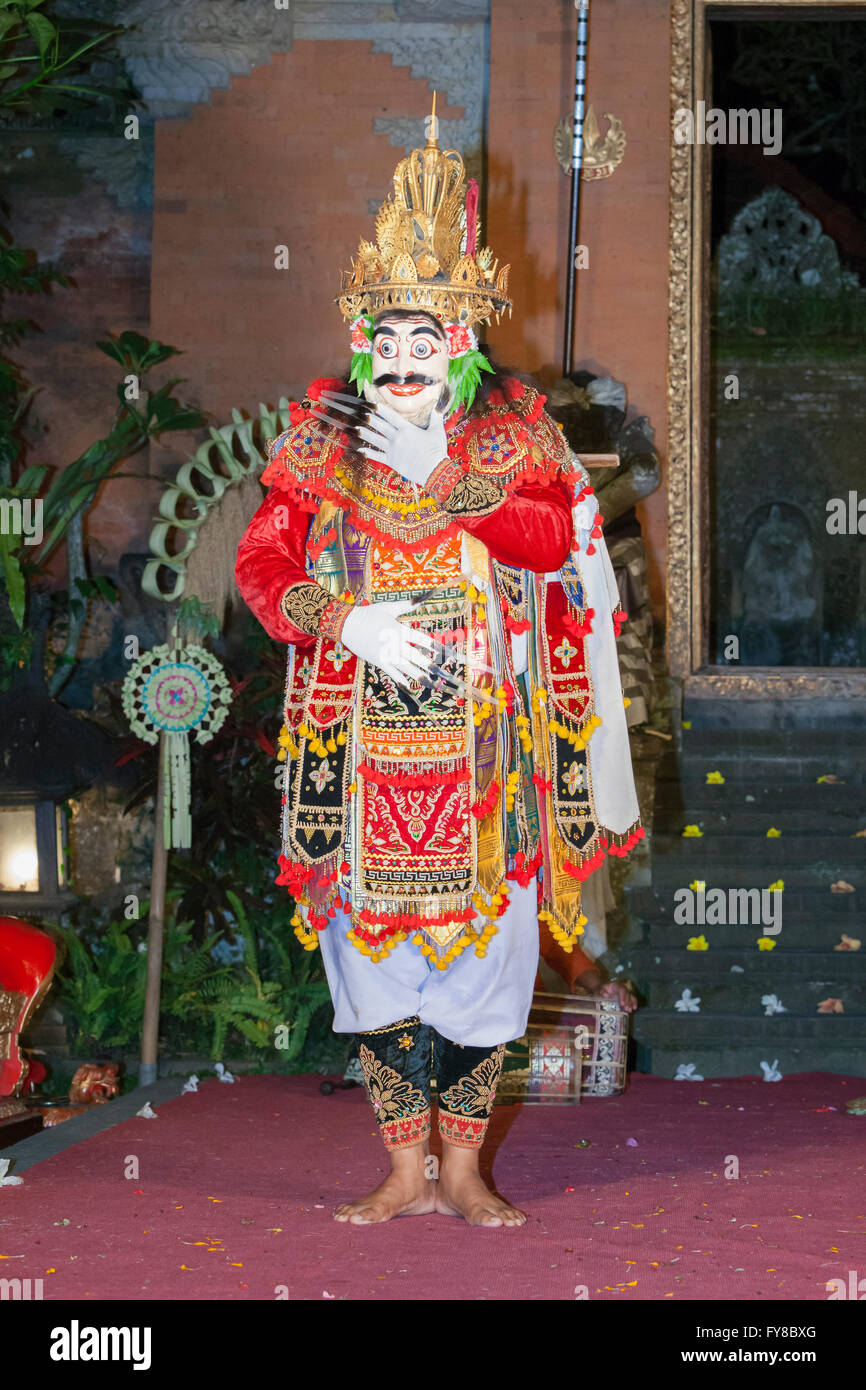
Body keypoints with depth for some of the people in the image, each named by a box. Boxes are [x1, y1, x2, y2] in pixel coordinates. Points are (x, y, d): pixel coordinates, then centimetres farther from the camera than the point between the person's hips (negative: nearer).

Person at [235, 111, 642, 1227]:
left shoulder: (511, 425, 3)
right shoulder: (321, 434, 4)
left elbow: (556, 541, -12)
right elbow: (261, 564, -2)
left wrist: (442, 478, -16)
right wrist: (346, 619, -19)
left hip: (484, 737, 0)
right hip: (361, 735, 1)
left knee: (484, 941, 2)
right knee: (371, 936, 3)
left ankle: (462, 1166, 16)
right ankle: (405, 1170, 16)